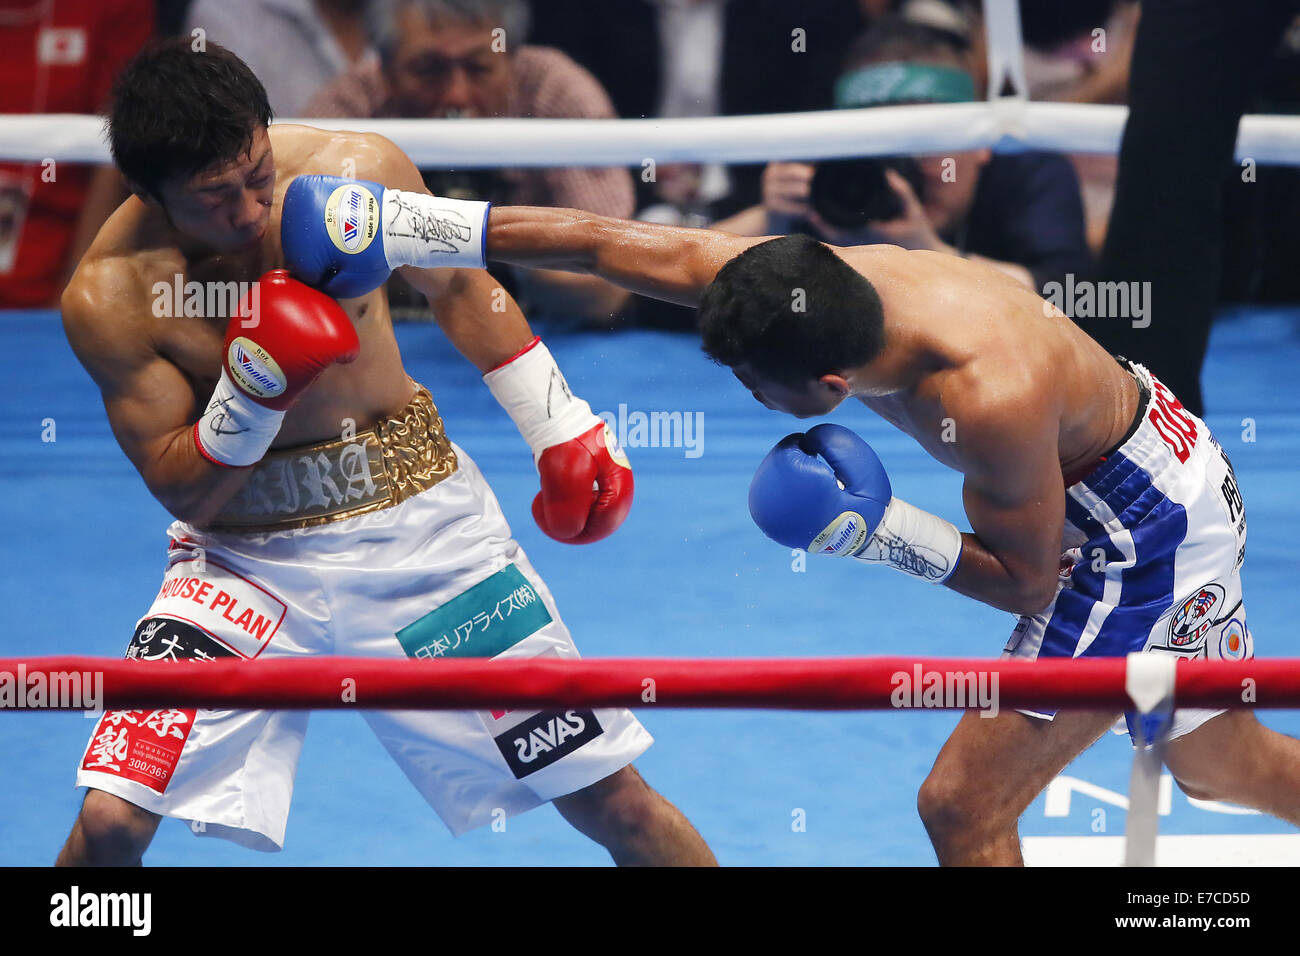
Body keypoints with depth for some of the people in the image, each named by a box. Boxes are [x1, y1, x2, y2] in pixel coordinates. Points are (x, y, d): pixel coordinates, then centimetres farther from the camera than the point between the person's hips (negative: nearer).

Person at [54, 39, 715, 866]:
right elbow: (185, 494, -10)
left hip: (419, 518, 2)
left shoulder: (358, 170, -13)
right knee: (110, 821, -18)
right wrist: (253, 387, -28)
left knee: (617, 804, 2)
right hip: (249, 552, -1)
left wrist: (563, 427, 8)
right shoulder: (108, 297, -18)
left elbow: (459, 285, 9)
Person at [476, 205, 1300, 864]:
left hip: (1135, 532, -8)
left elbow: (1024, 582, -23)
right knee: (1222, 764, 27)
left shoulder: (989, 405, -40)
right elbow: (614, 246, -14)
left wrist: (889, 532, -31)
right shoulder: (821, 283, -21)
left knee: (964, 807, -8)